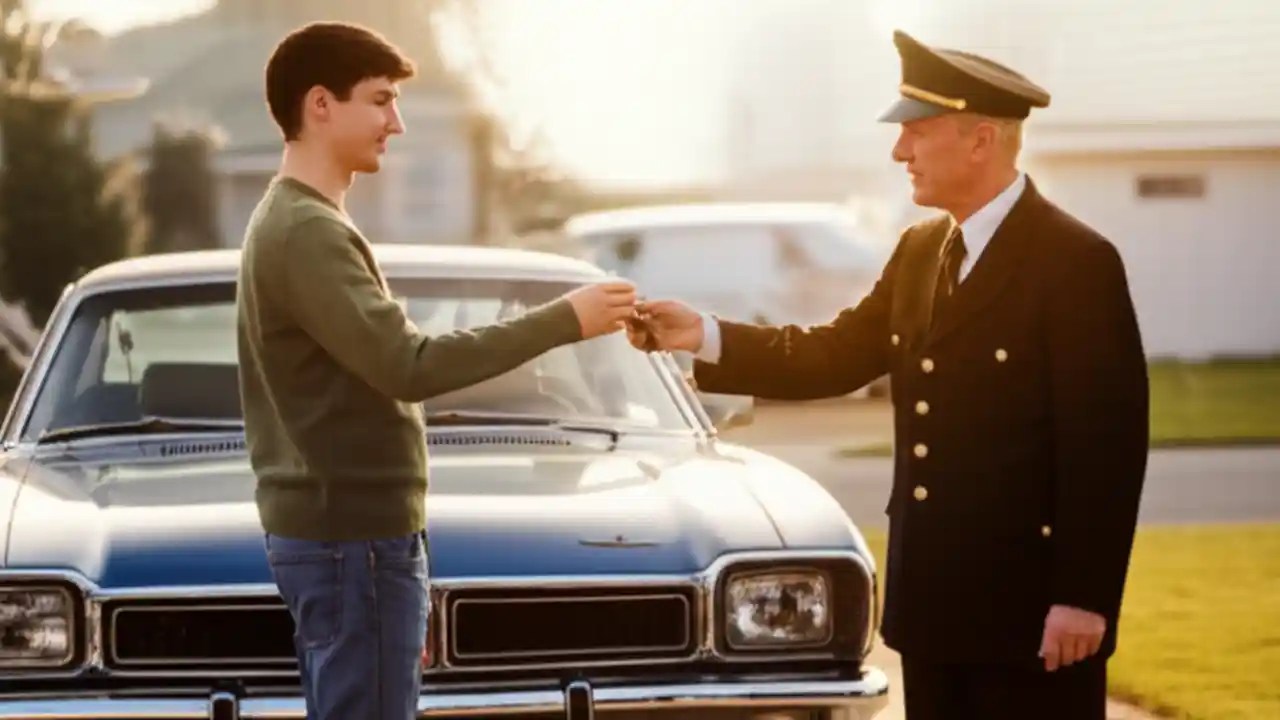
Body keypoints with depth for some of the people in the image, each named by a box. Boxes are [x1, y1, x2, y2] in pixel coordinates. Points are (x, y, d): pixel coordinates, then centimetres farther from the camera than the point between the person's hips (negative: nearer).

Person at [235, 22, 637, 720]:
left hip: (334, 533, 10)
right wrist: (563, 320, -20)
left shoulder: (292, 222, 17)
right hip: (352, 539, -10)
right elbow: (407, 366, -23)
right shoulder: (307, 232, -16)